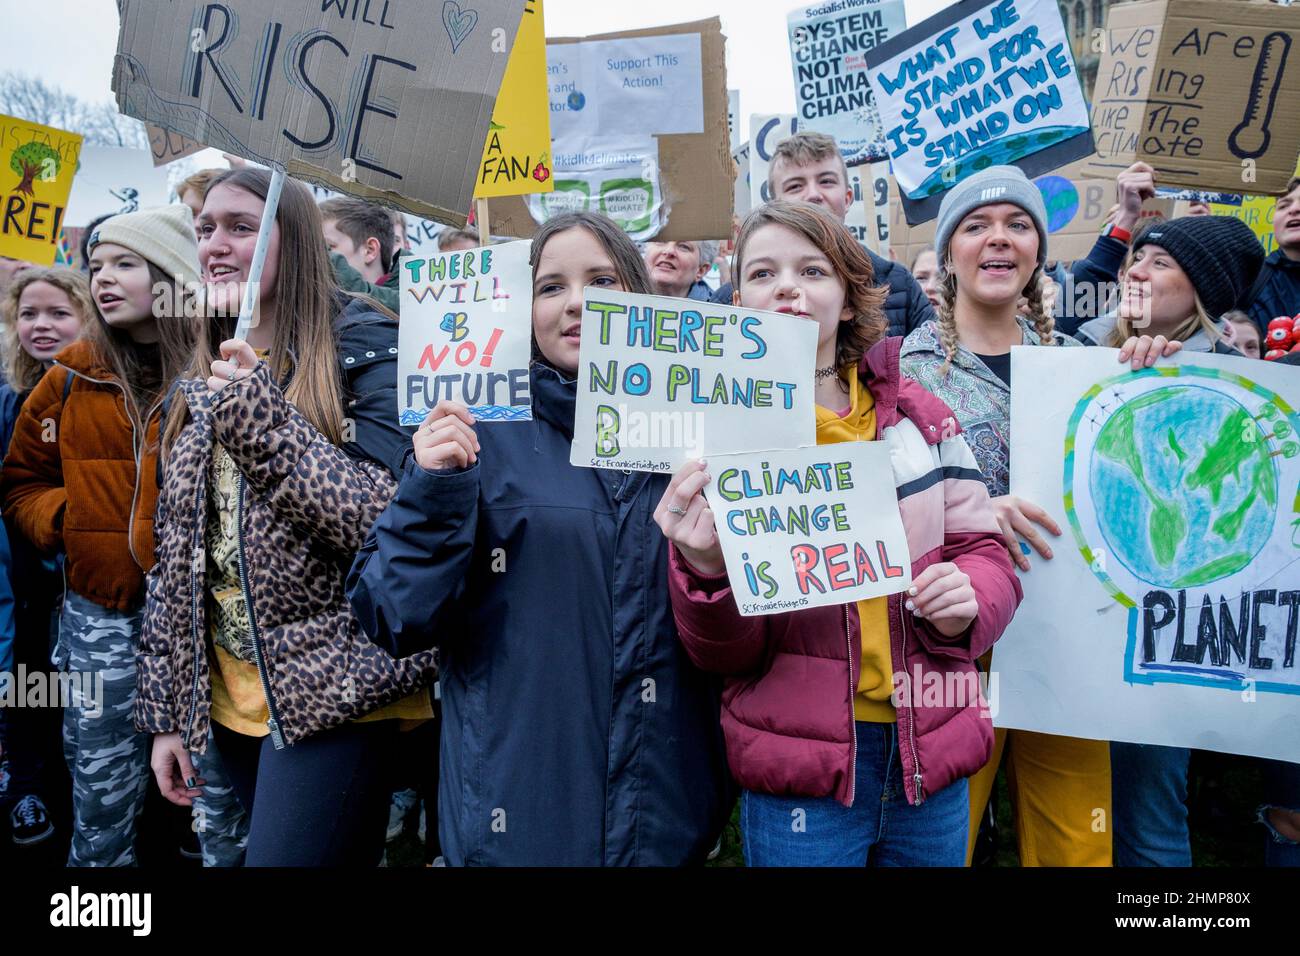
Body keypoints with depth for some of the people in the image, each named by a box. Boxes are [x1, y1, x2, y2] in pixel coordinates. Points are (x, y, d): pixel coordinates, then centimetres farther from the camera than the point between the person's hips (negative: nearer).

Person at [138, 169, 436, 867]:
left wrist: (259, 418, -24)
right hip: (229, 700, 6)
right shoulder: (199, 384, 11)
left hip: (331, 694, -6)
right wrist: (166, 710, 12)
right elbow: (175, 558, 12)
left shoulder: (363, 349, -8)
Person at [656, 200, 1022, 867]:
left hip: (931, 756, 3)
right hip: (799, 768, -2)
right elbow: (723, 653, -7)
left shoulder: (920, 418, 2)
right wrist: (706, 568, -27)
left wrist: (967, 599, -13)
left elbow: (985, 553, 9)